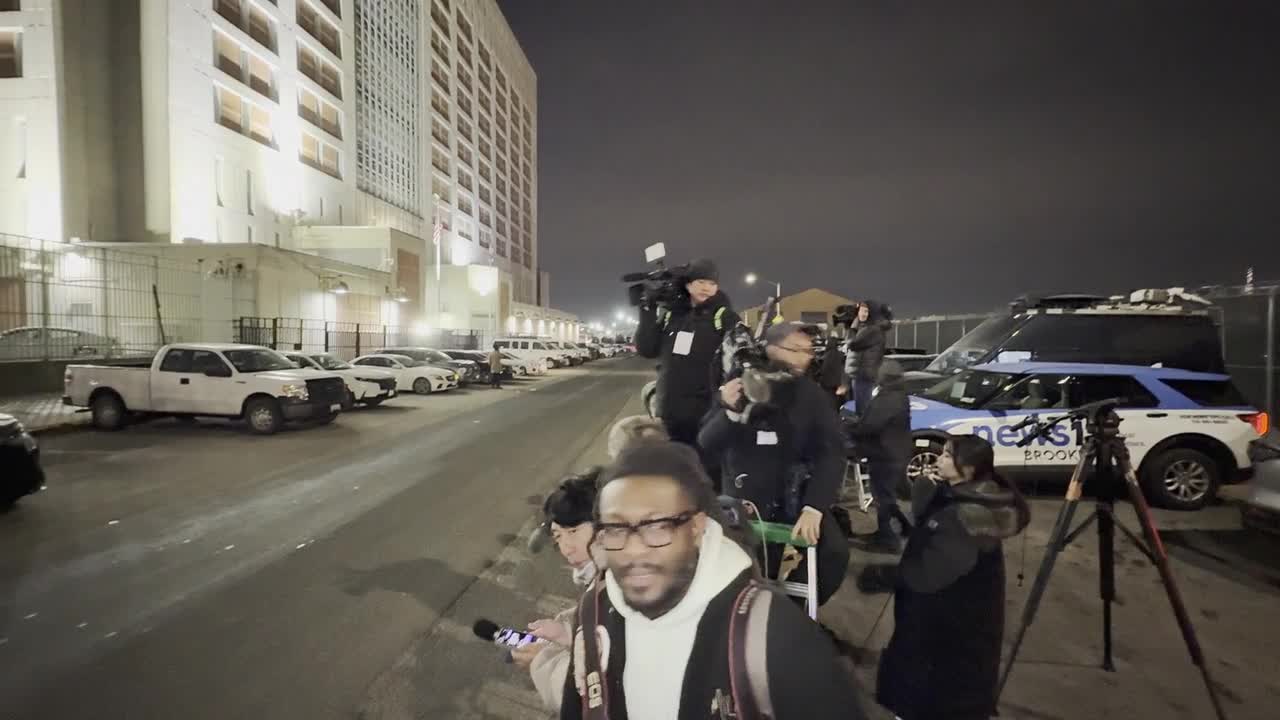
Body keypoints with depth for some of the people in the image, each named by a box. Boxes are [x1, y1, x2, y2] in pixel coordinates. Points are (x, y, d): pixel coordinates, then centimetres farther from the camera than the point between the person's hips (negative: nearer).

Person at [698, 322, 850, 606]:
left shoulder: (813, 395, 0)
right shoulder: (740, 387, -3)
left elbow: (831, 453, -10)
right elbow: (707, 444, -8)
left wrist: (814, 507, -26)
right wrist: (729, 411, -29)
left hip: (797, 495, 2)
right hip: (745, 497, -1)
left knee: (834, 552, -19)